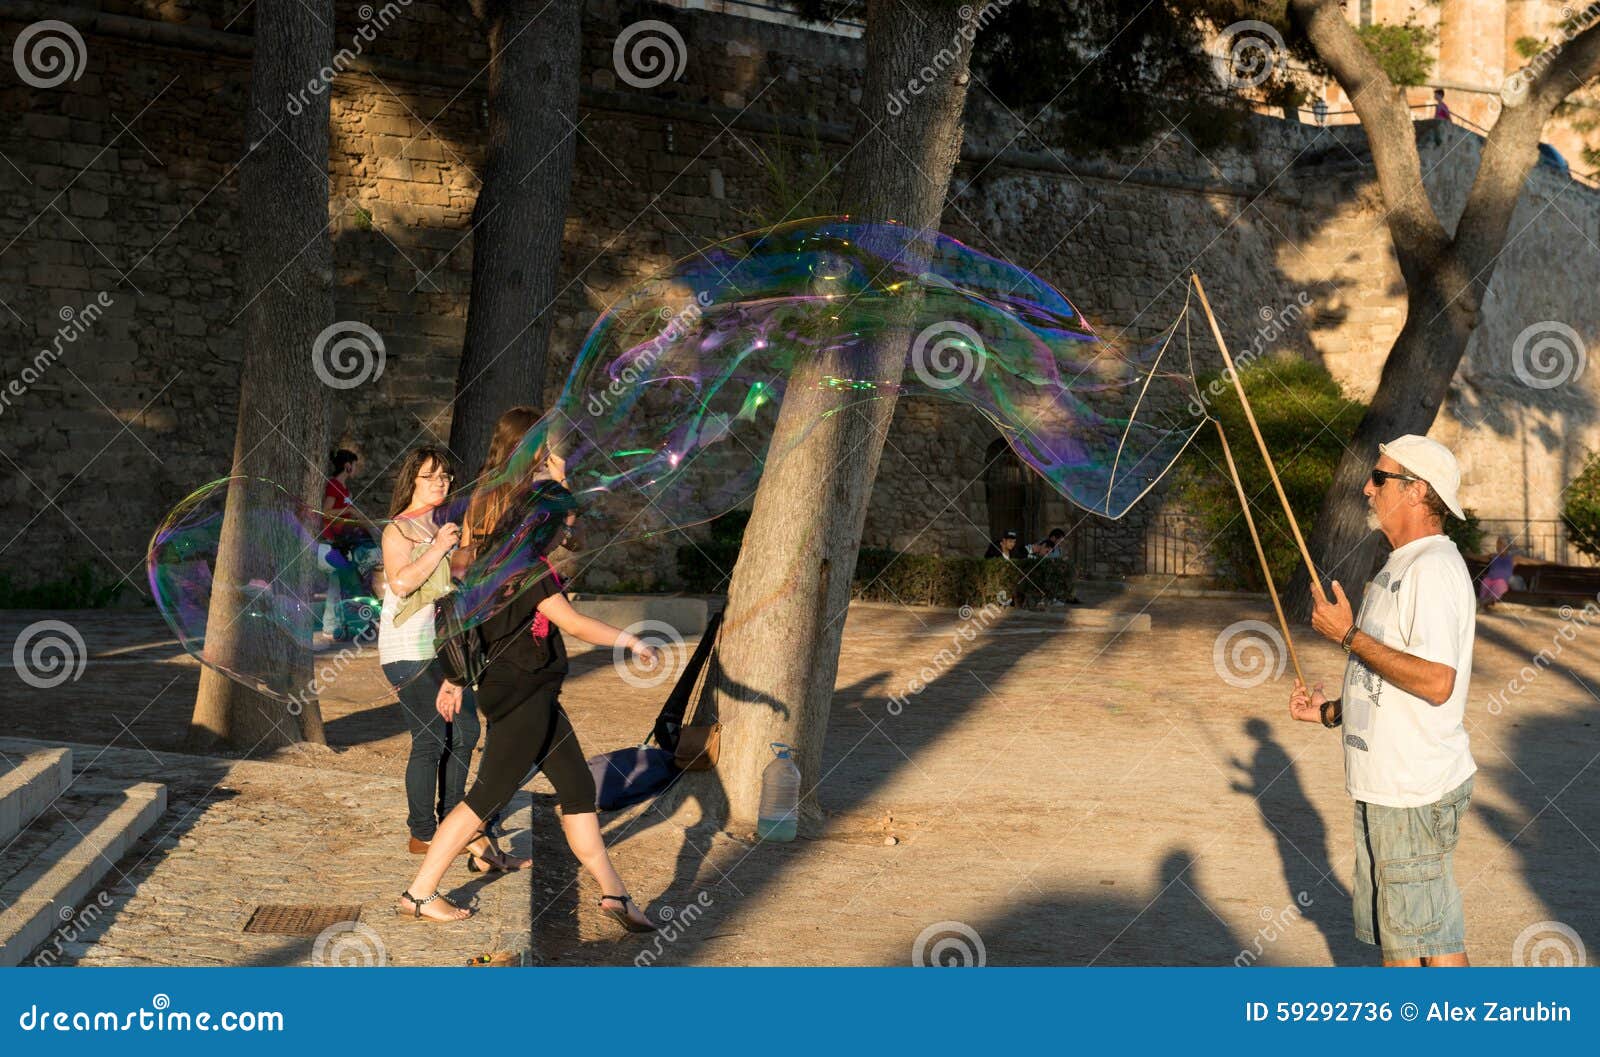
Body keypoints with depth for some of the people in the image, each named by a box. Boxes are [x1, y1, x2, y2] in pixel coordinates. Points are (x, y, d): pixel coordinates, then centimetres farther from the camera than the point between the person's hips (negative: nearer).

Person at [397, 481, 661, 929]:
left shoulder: (500, 561, 12)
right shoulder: (528, 568, -17)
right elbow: (574, 624, -18)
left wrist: (456, 675, 24)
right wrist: (632, 641, -7)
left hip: (535, 697, 10)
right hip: (523, 696, -10)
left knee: (578, 787, 10)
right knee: (488, 795, -4)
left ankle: (613, 893, 15)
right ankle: (418, 894, 4)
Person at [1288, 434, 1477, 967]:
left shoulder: (1434, 568, -17)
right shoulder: (1399, 567, 16)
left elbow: (1435, 682, -28)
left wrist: (1350, 635, -22)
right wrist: (1330, 710, 14)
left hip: (1417, 791, -11)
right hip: (1384, 785, 11)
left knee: (1432, 937, -2)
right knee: (1391, 930, 18)